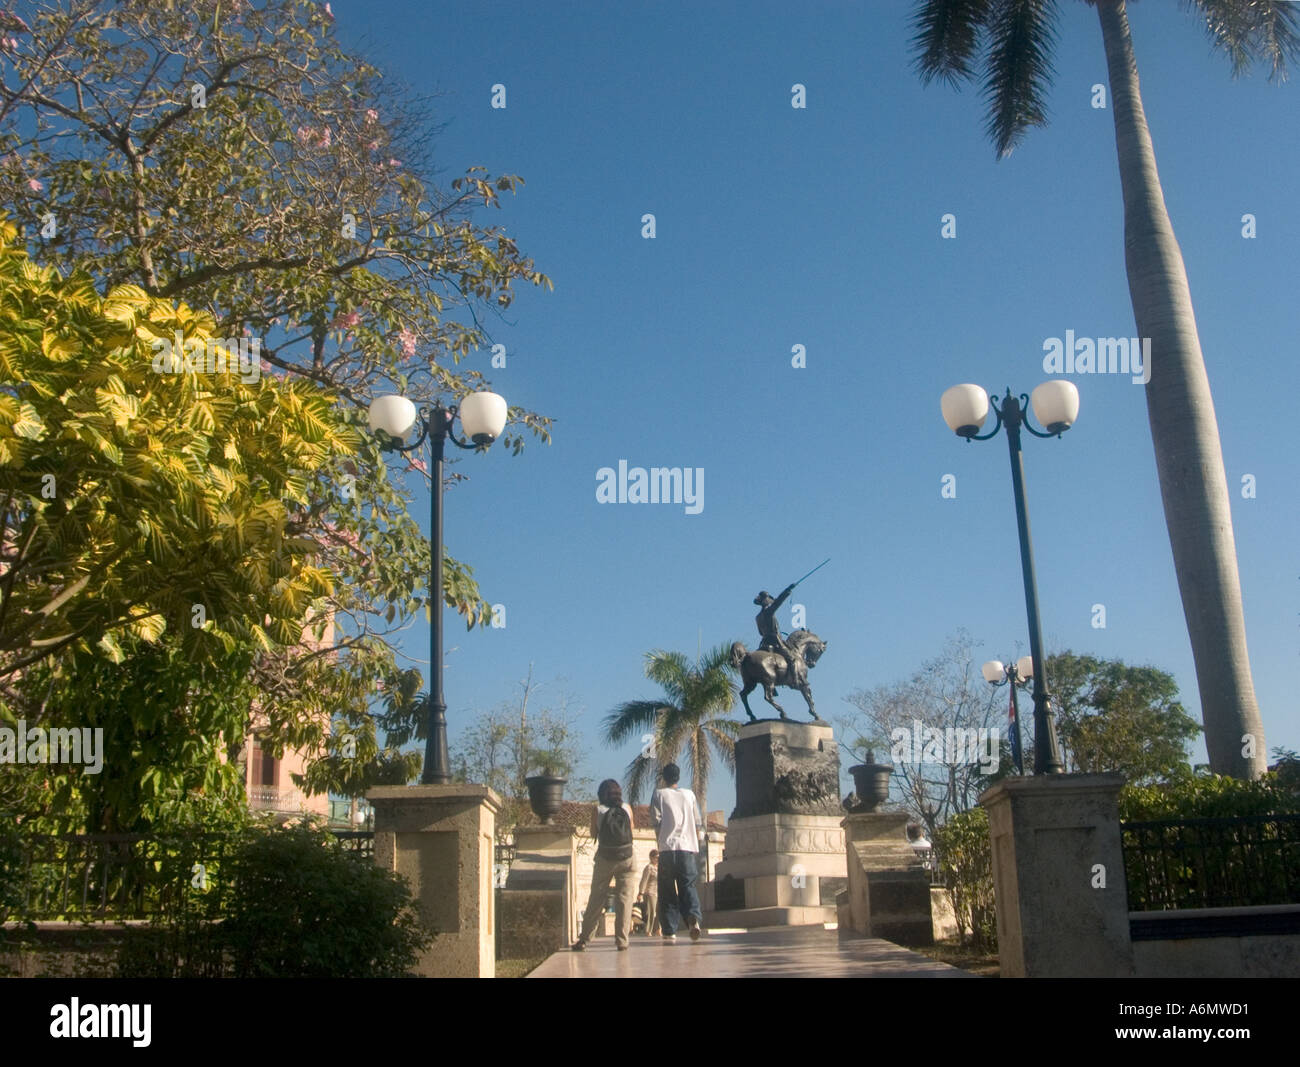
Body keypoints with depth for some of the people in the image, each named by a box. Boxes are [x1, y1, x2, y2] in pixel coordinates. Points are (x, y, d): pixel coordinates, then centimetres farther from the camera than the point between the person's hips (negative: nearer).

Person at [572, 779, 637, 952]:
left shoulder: (598, 810, -1)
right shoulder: (627, 809, 3)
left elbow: (593, 834, 8)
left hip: (605, 859, 0)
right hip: (627, 858, 0)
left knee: (596, 900, 8)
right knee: (624, 899, 2)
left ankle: (583, 940, 11)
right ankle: (622, 941, -3)